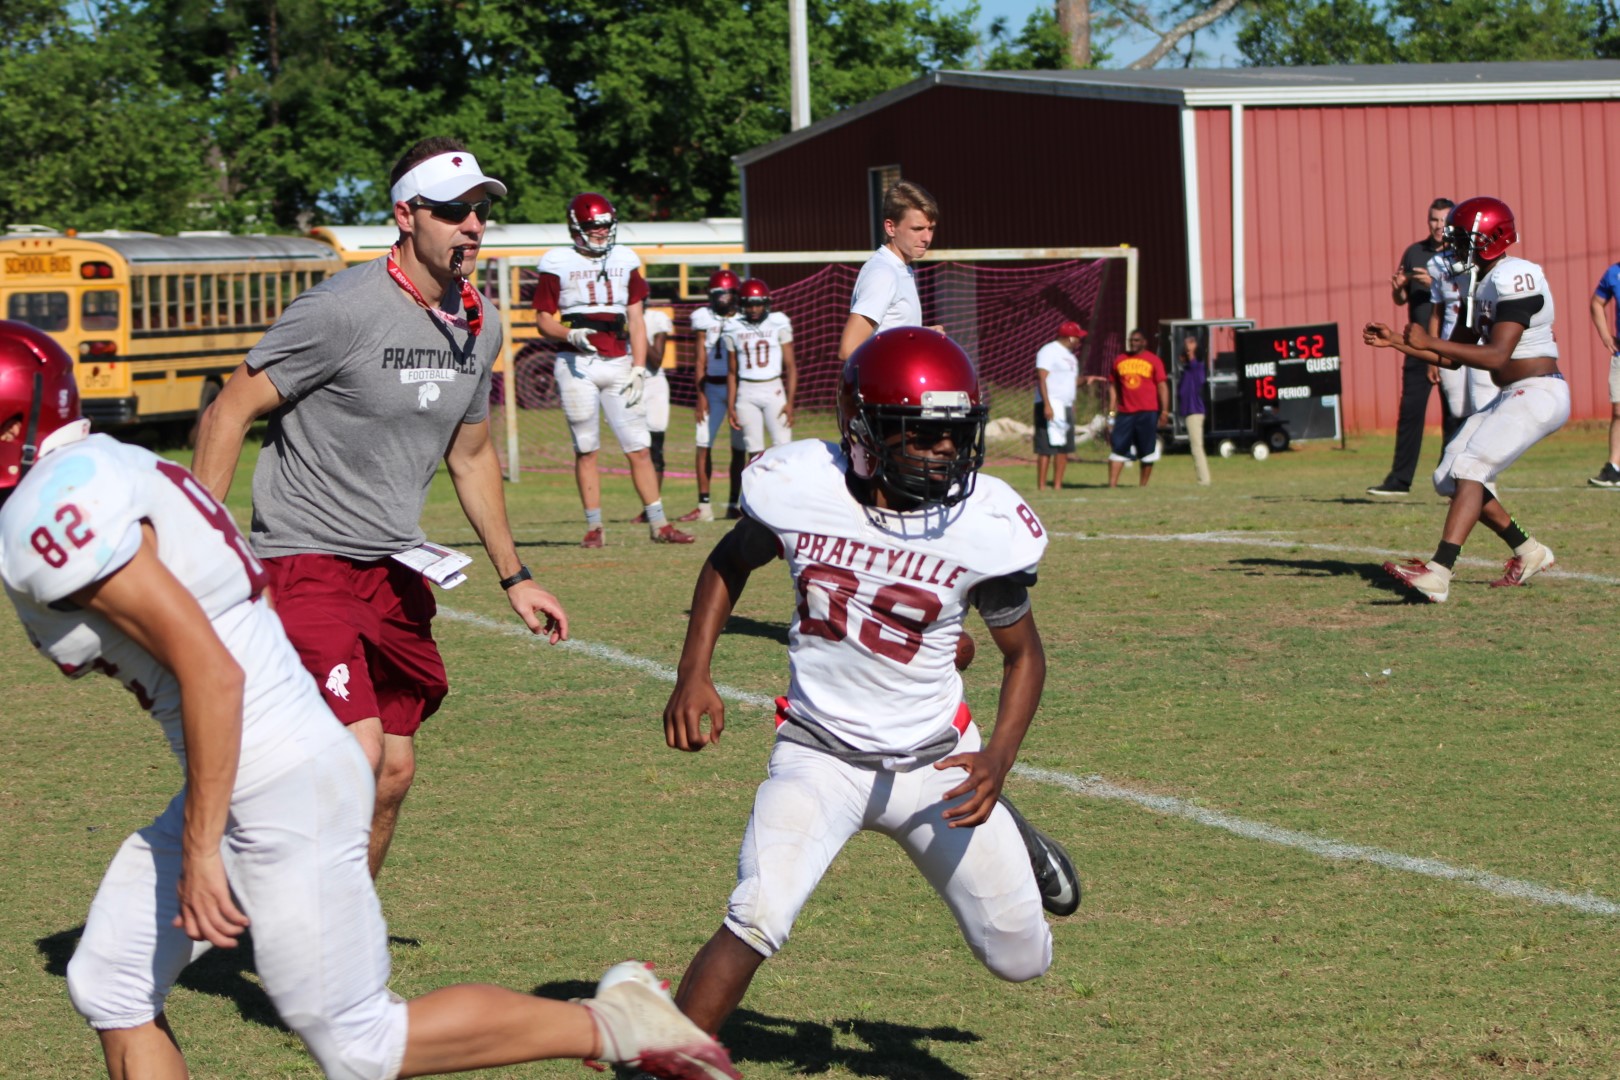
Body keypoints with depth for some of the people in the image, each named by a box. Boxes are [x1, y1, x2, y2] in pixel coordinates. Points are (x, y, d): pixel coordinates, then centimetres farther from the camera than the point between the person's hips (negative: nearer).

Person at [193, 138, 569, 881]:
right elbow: (228, 413, -14)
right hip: (306, 563, -7)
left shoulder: (479, 325, 5)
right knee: (356, 754, -20)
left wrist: (514, 577, 22)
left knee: (394, 772, 8)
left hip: (395, 569, 8)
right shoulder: (343, 310, -18)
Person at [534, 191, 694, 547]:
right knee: (586, 448, 1)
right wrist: (570, 334, -18)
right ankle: (594, 527, 6)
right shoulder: (559, 264, 2)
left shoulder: (625, 262, 12)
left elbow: (636, 321, 12)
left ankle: (658, 524, 2)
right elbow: (543, 319, 2)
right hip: (578, 364, -3)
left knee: (639, 447, 0)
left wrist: (639, 368, 3)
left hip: (618, 362, 3)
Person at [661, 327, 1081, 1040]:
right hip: (820, 757, -1)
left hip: (934, 762, 1)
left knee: (1021, 960, 10)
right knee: (756, 921, -25)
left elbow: (1023, 653, 0)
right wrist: (693, 675, -4)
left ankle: (1010, 843, 43)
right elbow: (731, 561, 8)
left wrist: (999, 756, -16)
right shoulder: (797, 486, -15)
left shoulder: (985, 523, -15)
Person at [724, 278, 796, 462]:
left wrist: (789, 402, -8)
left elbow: (790, 366, -1)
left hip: (774, 390, -2)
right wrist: (730, 406, 8)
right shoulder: (735, 329, 6)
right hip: (747, 393, 2)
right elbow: (732, 372, 12)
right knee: (755, 453, 2)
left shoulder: (778, 324, 0)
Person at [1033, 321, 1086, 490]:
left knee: (1064, 448, 7)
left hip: (1066, 407, 9)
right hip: (1051, 406, -9)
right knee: (1046, 448, -11)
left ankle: (1057, 486, 11)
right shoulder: (1049, 351, -7)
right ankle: (1041, 487, -12)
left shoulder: (1070, 356, 22)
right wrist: (1047, 405, -24)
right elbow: (1042, 378, -16)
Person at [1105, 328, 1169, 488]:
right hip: (1124, 413, 2)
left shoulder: (1153, 361, 1)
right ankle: (1112, 485, -7)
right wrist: (1111, 411, 7)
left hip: (1147, 413, -2)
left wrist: (1164, 410, -10)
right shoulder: (1119, 360, 11)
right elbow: (1113, 386, 14)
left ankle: (1143, 485, 11)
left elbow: (1162, 386, -2)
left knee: (1147, 450, 2)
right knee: (1119, 449, -4)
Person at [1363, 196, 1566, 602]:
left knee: (1470, 469, -24)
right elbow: (1453, 358, 18)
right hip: (1512, 397, 10)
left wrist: (1429, 341, -23)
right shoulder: (1480, 285, 13)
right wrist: (1396, 341, 7)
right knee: (1449, 478, 8)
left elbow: (1496, 356, -25)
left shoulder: (1516, 278, -17)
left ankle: (1437, 575, -35)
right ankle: (1528, 553, 18)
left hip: (1539, 393, -10)